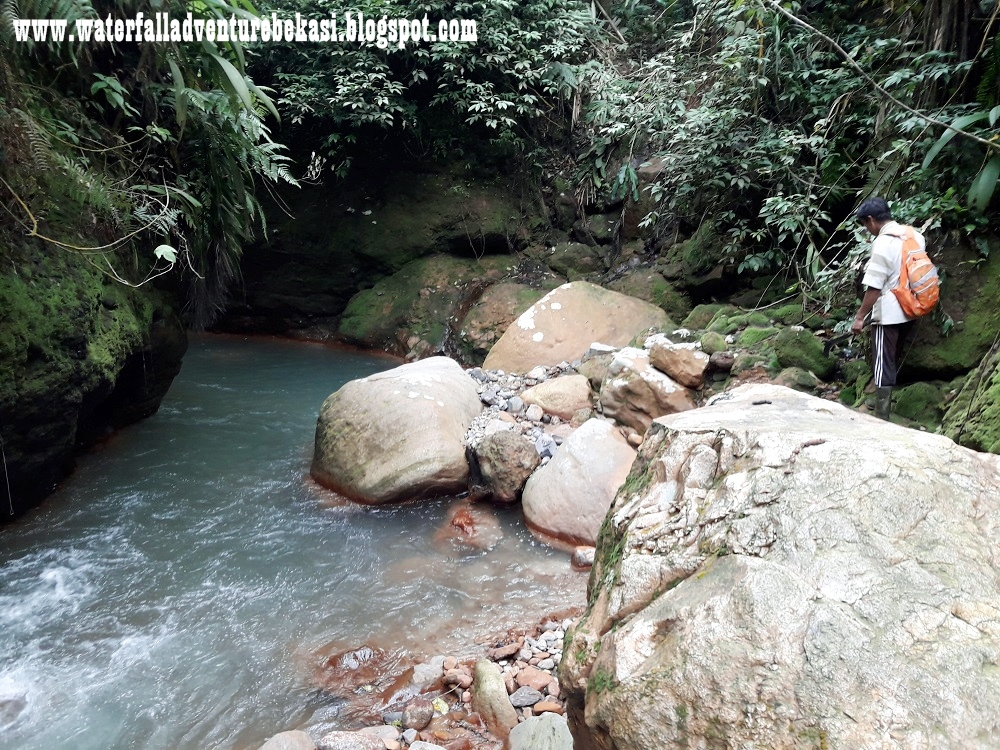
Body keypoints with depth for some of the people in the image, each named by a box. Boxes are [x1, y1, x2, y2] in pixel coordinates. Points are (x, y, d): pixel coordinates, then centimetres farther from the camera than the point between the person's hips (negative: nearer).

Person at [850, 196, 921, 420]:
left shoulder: (882, 244, -19)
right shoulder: (915, 236, 5)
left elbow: (874, 287, -19)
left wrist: (860, 316, -11)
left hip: (888, 314, -8)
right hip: (908, 311, 8)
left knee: (883, 366, -2)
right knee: (893, 362, 18)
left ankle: (881, 417, 0)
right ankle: (883, 403, 28)